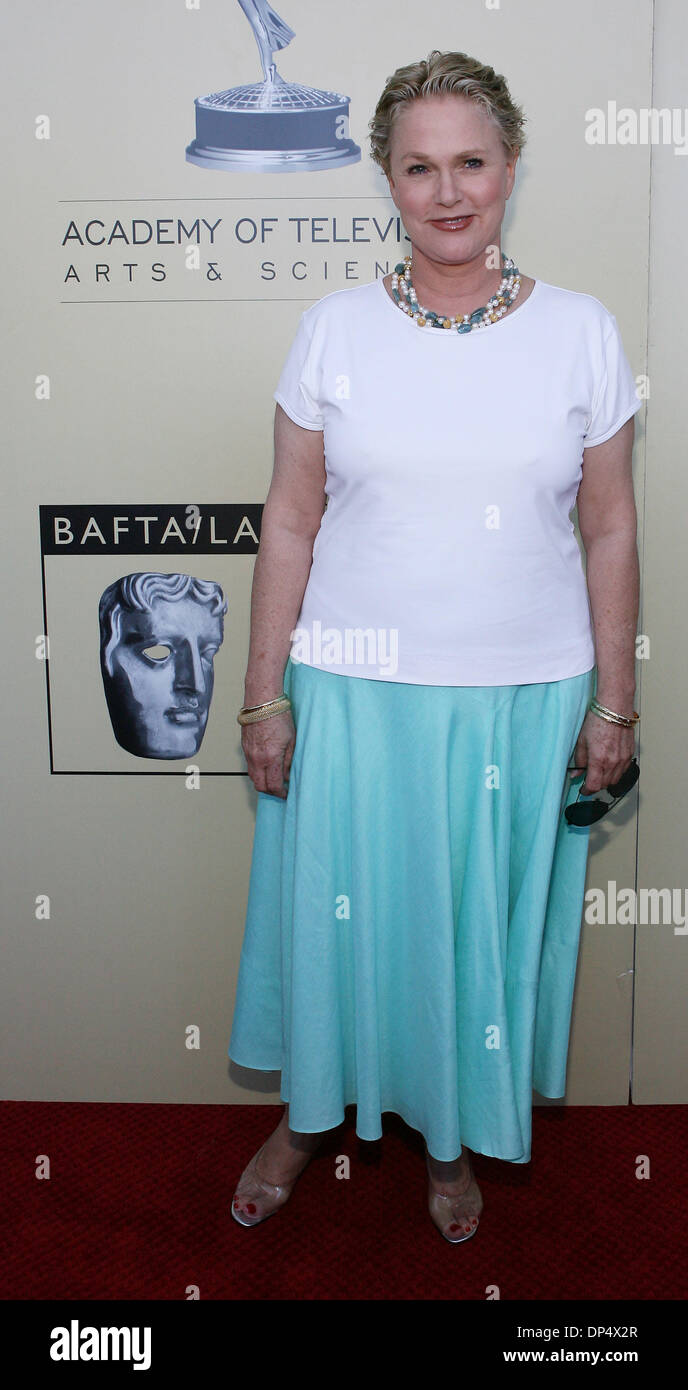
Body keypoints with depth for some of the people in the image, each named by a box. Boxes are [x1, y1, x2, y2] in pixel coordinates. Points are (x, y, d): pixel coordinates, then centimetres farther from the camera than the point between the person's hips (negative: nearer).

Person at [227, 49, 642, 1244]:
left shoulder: (581, 331, -2)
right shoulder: (333, 330, -3)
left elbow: (609, 531, 1)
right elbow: (290, 523, -1)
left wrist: (613, 701, 1)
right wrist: (265, 694, -2)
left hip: (524, 696, 1)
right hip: (354, 689, 0)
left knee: (487, 921, 14)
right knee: (336, 907, 14)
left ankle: (455, 1133, 41)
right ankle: (310, 1111, 42)